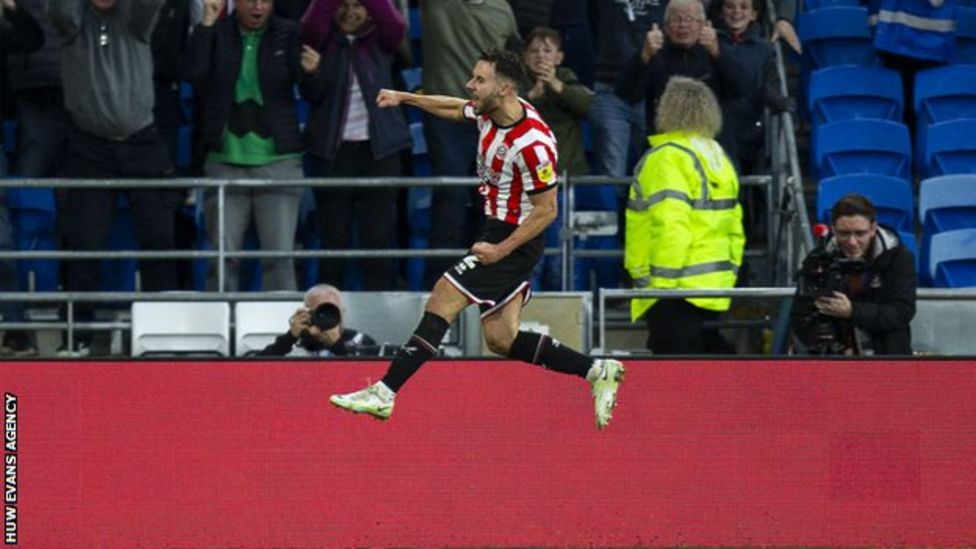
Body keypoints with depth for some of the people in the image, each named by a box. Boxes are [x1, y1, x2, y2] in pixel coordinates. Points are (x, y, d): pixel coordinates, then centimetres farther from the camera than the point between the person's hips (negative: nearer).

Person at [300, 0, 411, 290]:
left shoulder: (379, 40, 7)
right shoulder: (324, 40, 6)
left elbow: (395, 24, -14)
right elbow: (311, 26, -16)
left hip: (379, 149, 0)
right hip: (332, 150, 0)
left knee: (379, 235, -2)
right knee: (333, 236, 2)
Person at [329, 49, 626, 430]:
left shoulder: (532, 144, -26)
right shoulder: (489, 112, -1)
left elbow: (546, 211, -20)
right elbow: (455, 109, 25)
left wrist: (500, 250, -20)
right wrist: (405, 98, 23)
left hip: (515, 241, -9)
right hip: (498, 233, 9)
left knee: (440, 304, -10)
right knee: (501, 340, 7)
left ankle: (384, 393, -9)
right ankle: (597, 371, 12)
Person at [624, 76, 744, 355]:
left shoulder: (667, 157, -12)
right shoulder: (717, 156, 16)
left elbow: (670, 226, -22)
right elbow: (734, 229, 18)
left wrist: (662, 284, -20)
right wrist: (729, 274, 24)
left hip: (677, 290, -9)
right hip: (714, 287, 9)